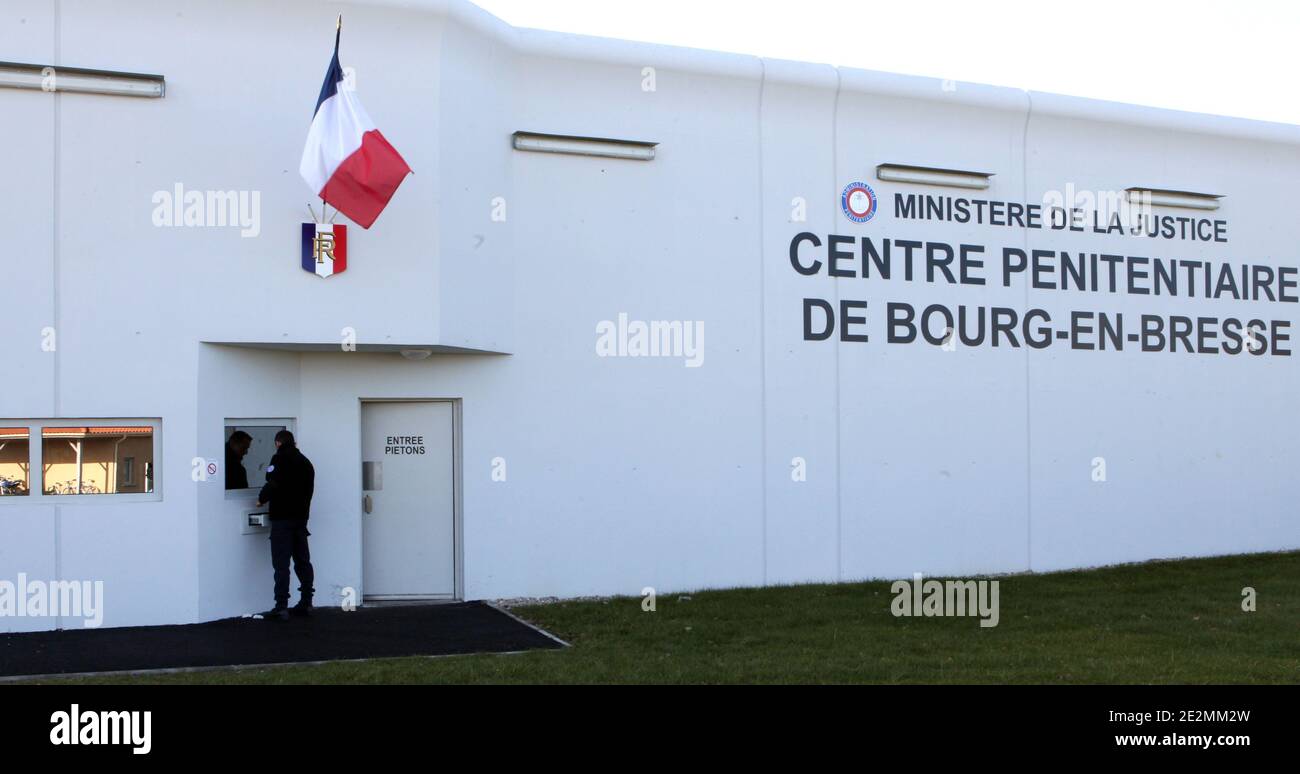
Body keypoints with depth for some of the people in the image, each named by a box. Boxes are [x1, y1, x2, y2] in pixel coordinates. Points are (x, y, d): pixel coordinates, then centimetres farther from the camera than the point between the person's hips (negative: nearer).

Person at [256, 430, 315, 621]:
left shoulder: (280, 458, -8)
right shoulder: (305, 462, 14)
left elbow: (273, 484, -19)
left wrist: (262, 500, -3)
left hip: (282, 518, -7)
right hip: (301, 517, 7)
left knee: (281, 564, -7)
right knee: (303, 562, 13)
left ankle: (281, 608, -10)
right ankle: (306, 604, 16)